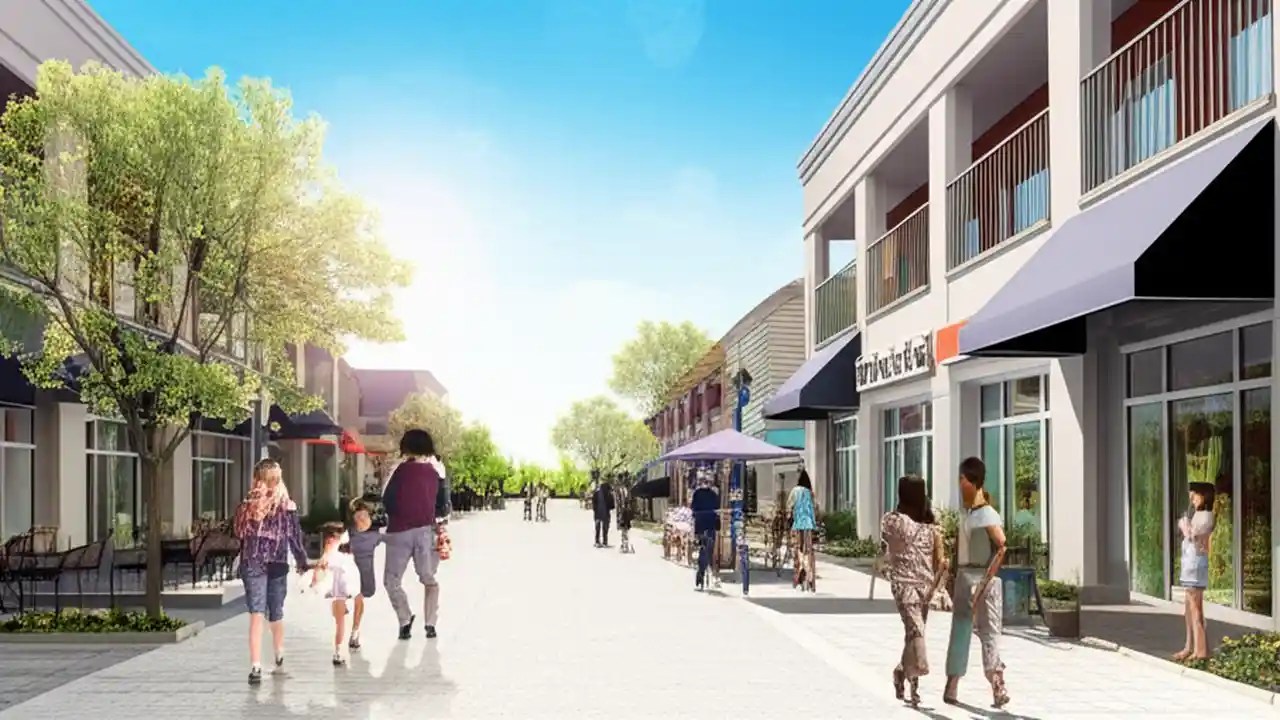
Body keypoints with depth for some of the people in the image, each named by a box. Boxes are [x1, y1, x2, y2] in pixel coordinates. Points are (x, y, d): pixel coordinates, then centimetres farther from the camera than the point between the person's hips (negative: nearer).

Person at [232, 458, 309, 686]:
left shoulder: (246, 507, -3)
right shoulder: (288, 508, -6)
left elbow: (239, 535, 0)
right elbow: (295, 538, -1)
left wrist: (243, 563, 13)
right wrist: (302, 563, 11)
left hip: (252, 565, -1)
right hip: (278, 567, 1)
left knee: (256, 615, -5)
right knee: (276, 614, 18)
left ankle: (256, 666, -16)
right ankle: (279, 656, 39)